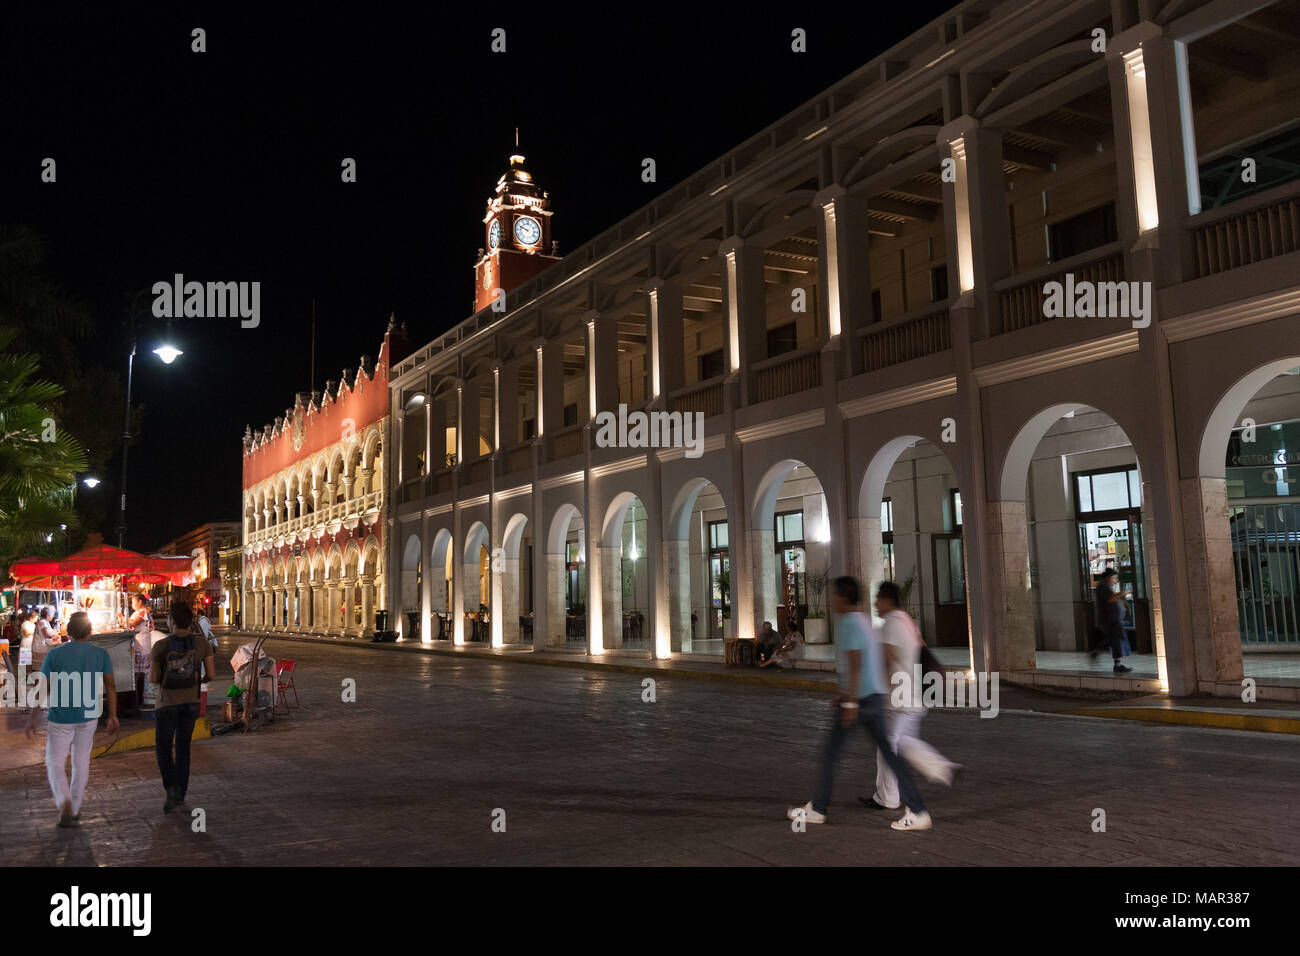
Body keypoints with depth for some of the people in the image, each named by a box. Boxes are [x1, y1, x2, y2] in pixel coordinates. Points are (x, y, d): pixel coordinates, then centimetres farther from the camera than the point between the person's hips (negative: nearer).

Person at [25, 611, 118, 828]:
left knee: (55, 763, 9)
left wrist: (32, 717, -1)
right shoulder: (101, 654, -3)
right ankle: (75, 810, 21)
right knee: (81, 762, 15)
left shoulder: (55, 654, -7)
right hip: (88, 717, 2)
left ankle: (64, 802, -14)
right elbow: (110, 686, -5)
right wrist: (113, 716, 2)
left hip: (60, 717, -2)